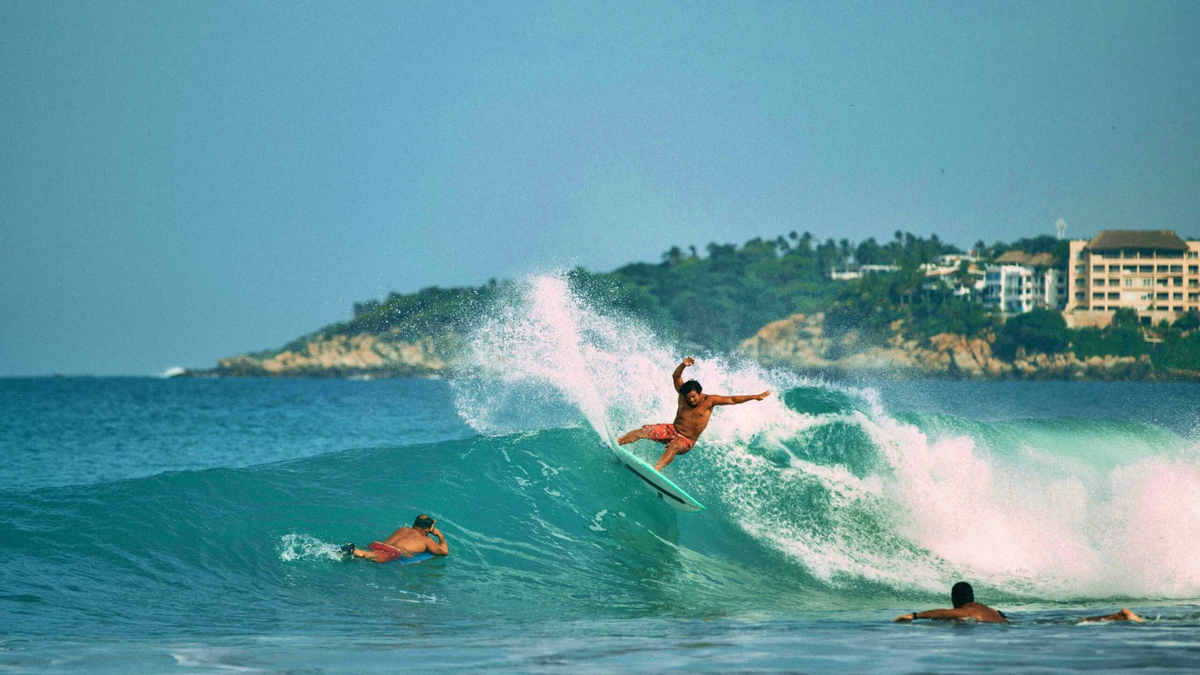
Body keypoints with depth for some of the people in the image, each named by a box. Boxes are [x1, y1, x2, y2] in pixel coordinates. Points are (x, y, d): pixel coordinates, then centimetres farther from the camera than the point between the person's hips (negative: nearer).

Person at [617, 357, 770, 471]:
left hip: (686, 441, -3)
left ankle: (656, 469, -52)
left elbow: (732, 400, -10)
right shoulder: (683, 394, -3)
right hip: (672, 430, 3)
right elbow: (676, 377, -13)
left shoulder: (709, 400, -10)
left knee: (674, 446, -39)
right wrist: (683, 365, -32)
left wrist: (754, 397, -13)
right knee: (643, 431, -16)